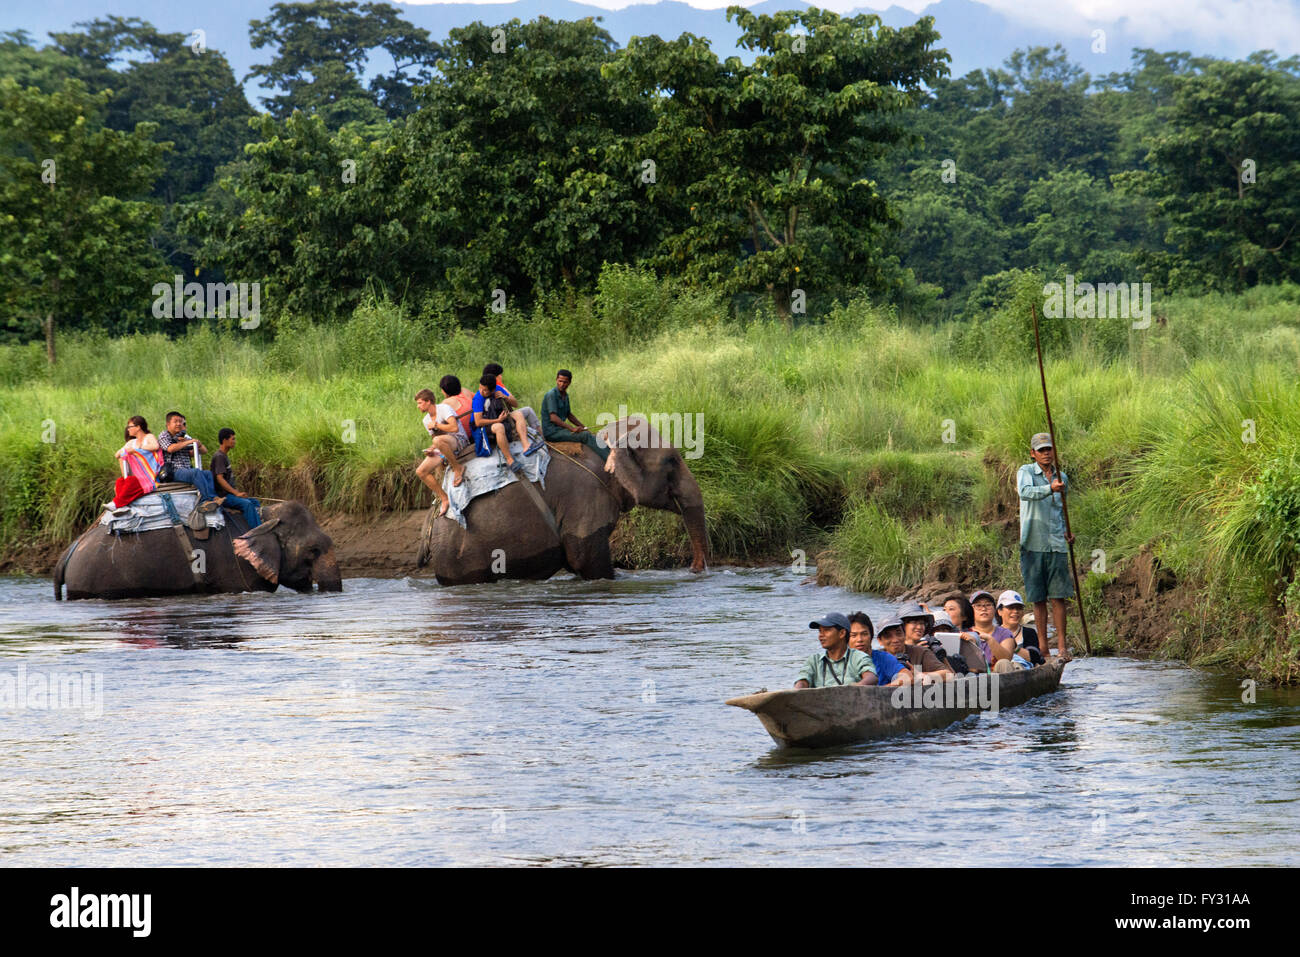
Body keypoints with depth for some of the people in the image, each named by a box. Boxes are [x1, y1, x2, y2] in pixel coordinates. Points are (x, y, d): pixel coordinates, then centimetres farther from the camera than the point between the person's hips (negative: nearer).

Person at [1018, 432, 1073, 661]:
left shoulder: (1061, 478, 14)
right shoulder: (1026, 472, -1)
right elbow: (1025, 492, -24)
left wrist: (1066, 532, 10)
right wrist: (1050, 489, -40)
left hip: (1056, 545, 2)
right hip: (1033, 544, -2)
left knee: (1058, 596, -5)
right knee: (1038, 598, 2)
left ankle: (1061, 646, -6)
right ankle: (1042, 646, 9)